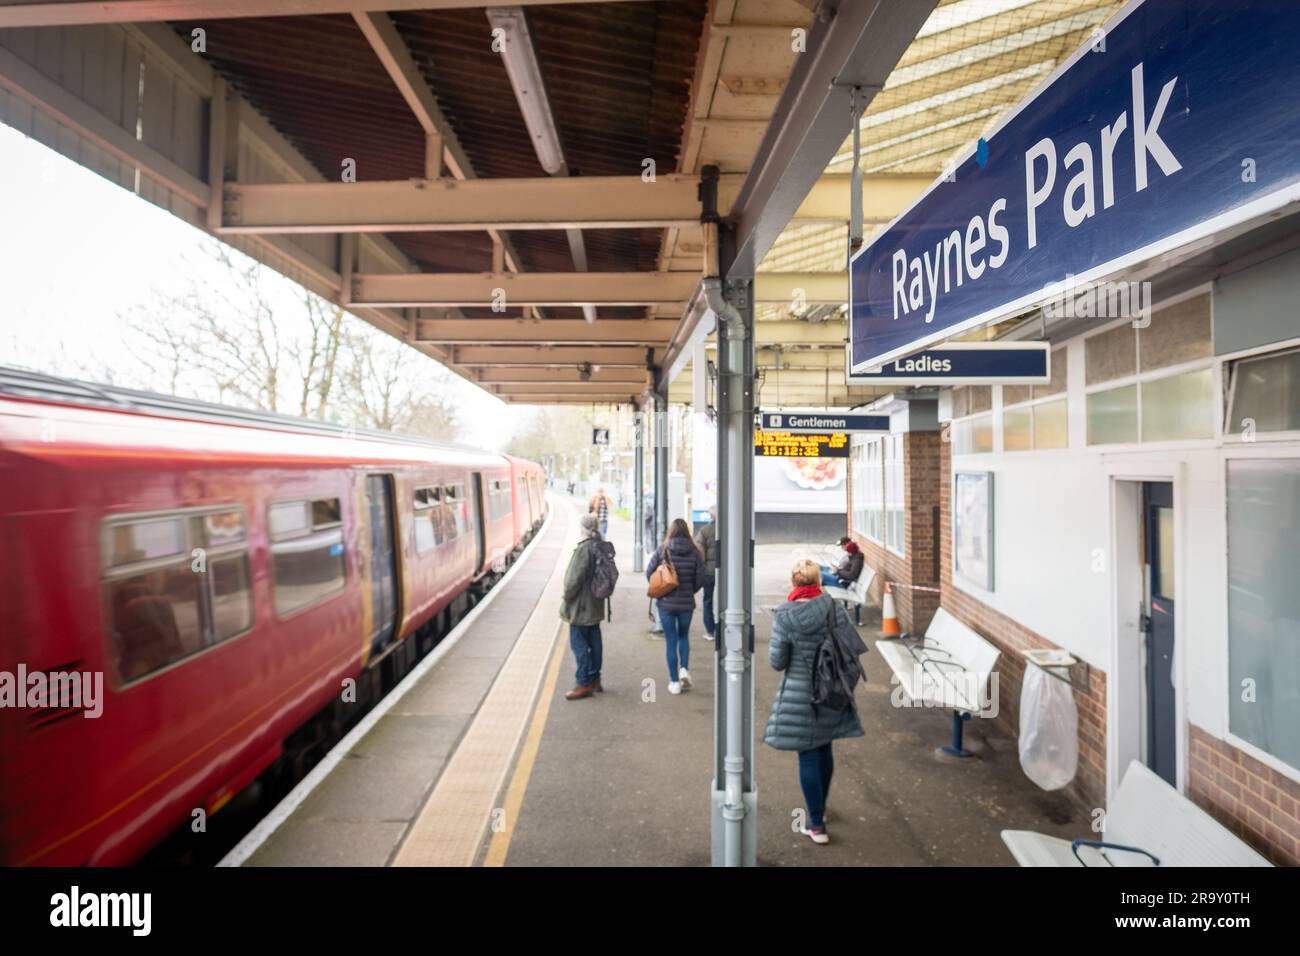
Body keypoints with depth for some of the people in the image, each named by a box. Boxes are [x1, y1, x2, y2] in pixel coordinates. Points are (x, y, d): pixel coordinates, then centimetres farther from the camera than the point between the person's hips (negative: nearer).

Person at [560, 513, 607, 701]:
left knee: (579, 643, 0)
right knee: (593, 641, 16)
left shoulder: (583, 549, -23)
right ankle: (594, 679, 26)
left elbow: (574, 579, -22)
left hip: (581, 606, -9)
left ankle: (584, 683, 6)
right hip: (595, 604, 9)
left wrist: (566, 598, -9)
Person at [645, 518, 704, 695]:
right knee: (684, 637, 22)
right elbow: (700, 579, -4)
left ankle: (674, 682, 11)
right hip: (687, 603, 1)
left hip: (666, 602, -1)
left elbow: (649, 573, -6)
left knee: (671, 641, 8)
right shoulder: (695, 553, -7)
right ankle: (684, 670, 5)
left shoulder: (662, 550, -10)